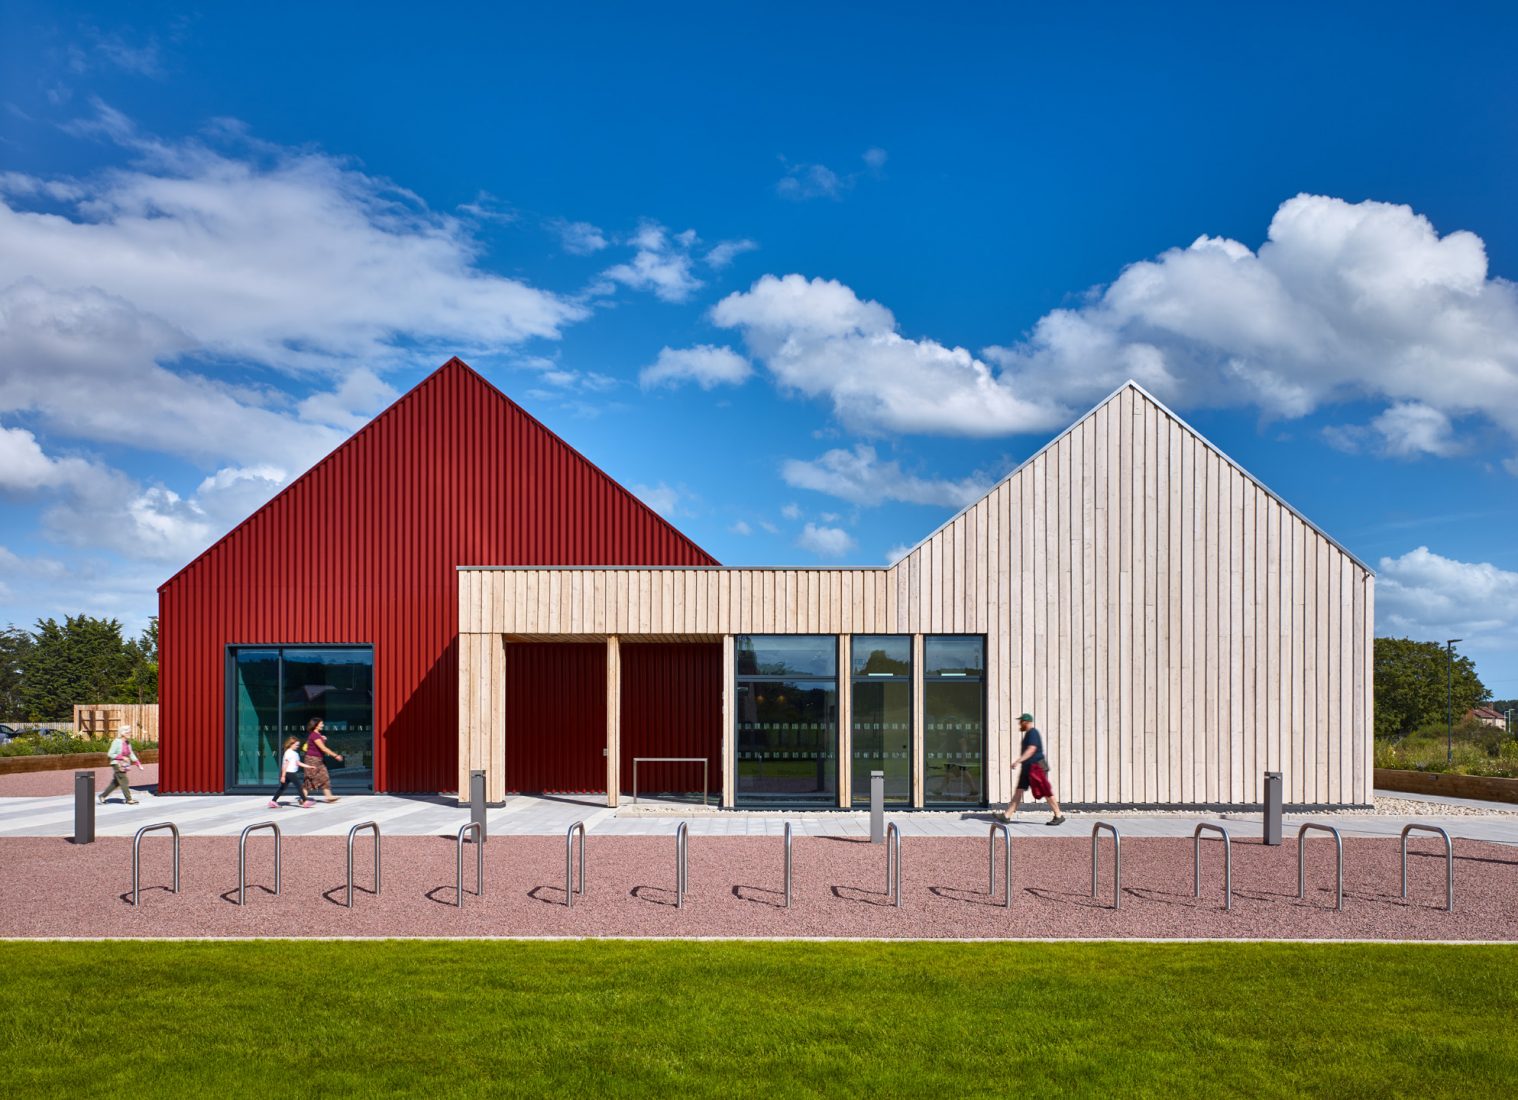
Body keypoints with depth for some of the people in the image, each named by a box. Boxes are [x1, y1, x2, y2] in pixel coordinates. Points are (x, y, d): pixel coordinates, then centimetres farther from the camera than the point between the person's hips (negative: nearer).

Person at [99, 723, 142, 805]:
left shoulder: (128, 743, 7)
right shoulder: (116, 742, -15)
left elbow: (131, 754, 13)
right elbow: (110, 754, -15)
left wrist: (138, 763, 5)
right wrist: (122, 757, -20)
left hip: (124, 766, 8)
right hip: (117, 765, -8)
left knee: (115, 783, 13)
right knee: (124, 782, -6)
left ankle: (102, 796, 25)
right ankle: (129, 799, 0)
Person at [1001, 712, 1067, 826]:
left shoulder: (1033, 733, -15)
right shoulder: (1029, 733, 16)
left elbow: (1031, 749, -26)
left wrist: (1018, 761, -33)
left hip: (1036, 767, -10)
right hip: (1027, 767, 10)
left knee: (1046, 792, -4)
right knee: (1019, 790, 6)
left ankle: (1059, 816, 4)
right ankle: (1007, 816, 5)